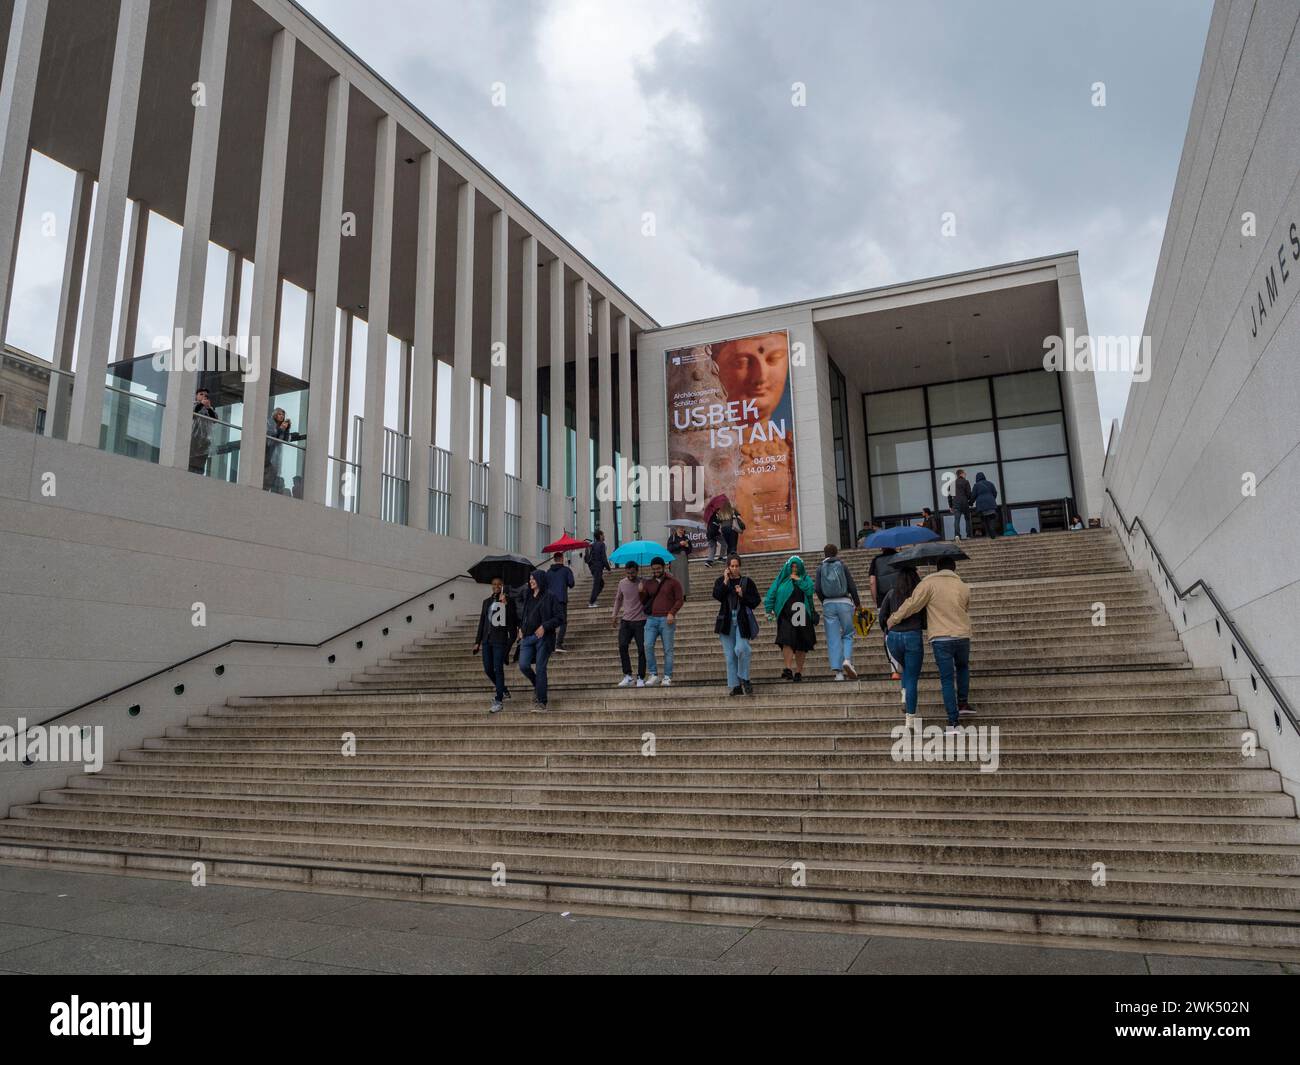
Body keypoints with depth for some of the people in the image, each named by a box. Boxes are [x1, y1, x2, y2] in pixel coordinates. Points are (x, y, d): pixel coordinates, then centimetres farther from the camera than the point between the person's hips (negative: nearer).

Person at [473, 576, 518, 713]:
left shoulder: (508, 601, 0)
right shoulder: (487, 601, 15)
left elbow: (514, 620, -10)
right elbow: (482, 622, 17)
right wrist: (477, 641, 14)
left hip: (500, 639, -6)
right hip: (486, 640, 6)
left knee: (498, 669, -9)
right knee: (488, 669, 7)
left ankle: (498, 701, -6)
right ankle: (504, 691, 29)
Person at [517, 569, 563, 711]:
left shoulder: (549, 597, -5)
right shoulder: (529, 597, 14)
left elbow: (560, 618, -8)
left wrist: (544, 626, -18)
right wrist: (520, 628, 12)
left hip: (543, 637, -5)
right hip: (527, 637, 5)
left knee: (540, 669, -3)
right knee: (523, 666, -7)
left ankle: (541, 702, 6)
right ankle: (537, 686, 22)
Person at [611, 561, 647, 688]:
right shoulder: (622, 583, 7)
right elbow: (618, 599, 21)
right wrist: (615, 616, 19)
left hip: (640, 621, -3)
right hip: (626, 620, 3)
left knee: (641, 649, -3)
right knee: (622, 646, -10)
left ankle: (640, 678, 4)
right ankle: (628, 676, -5)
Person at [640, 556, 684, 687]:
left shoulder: (673, 581, 4)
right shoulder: (648, 583, 15)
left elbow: (680, 599, 0)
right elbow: (643, 602, 18)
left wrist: (671, 613, -13)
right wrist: (641, 592, -2)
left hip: (667, 620, -3)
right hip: (651, 619, 3)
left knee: (668, 649, -1)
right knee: (648, 646, -10)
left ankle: (667, 677, 4)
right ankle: (653, 674, 0)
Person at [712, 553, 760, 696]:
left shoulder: (747, 582, 7)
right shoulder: (720, 581, 11)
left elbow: (755, 601, 3)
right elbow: (717, 595, -7)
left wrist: (742, 595, -10)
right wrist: (726, 581, -10)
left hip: (742, 620, -2)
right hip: (726, 621, 2)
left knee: (741, 649, -19)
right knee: (730, 654, 1)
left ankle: (744, 679, 0)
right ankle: (735, 686, 6)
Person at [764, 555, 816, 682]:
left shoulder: (805, 578, 12)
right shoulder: (782, 579, 10)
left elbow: (810, 590, -7)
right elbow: (771, 594, 5)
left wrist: (798, 580, -8)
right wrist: (769, 609, -5)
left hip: (802, 616, 1)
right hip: (786, 616, -1)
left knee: (801, 645, 3)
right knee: (787, 641, -19)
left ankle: (799, 671, 13)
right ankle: (788, 669, -22)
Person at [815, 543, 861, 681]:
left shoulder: (820, 568, 5)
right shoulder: (842, 566, 3)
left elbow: (817, 588, -3)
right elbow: (852, 587, -1)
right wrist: (857, 603, 11)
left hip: (828, 604, 1)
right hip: (845, 603, -1)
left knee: (833, 639, 2)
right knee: (848, 634, 12)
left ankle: (837, 672, -3)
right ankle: (847, 660, -13)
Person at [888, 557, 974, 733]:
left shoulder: (929, 583, -4)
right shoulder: (964, 587, 9)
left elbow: (912, 604, -8)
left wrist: (893, 619, 2)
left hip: (940, 638, -3)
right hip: (962, 636, 3)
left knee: (947, 679, 1)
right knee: (963, 667, 31)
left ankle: (952, 722, 0)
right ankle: (963, 703, 25)